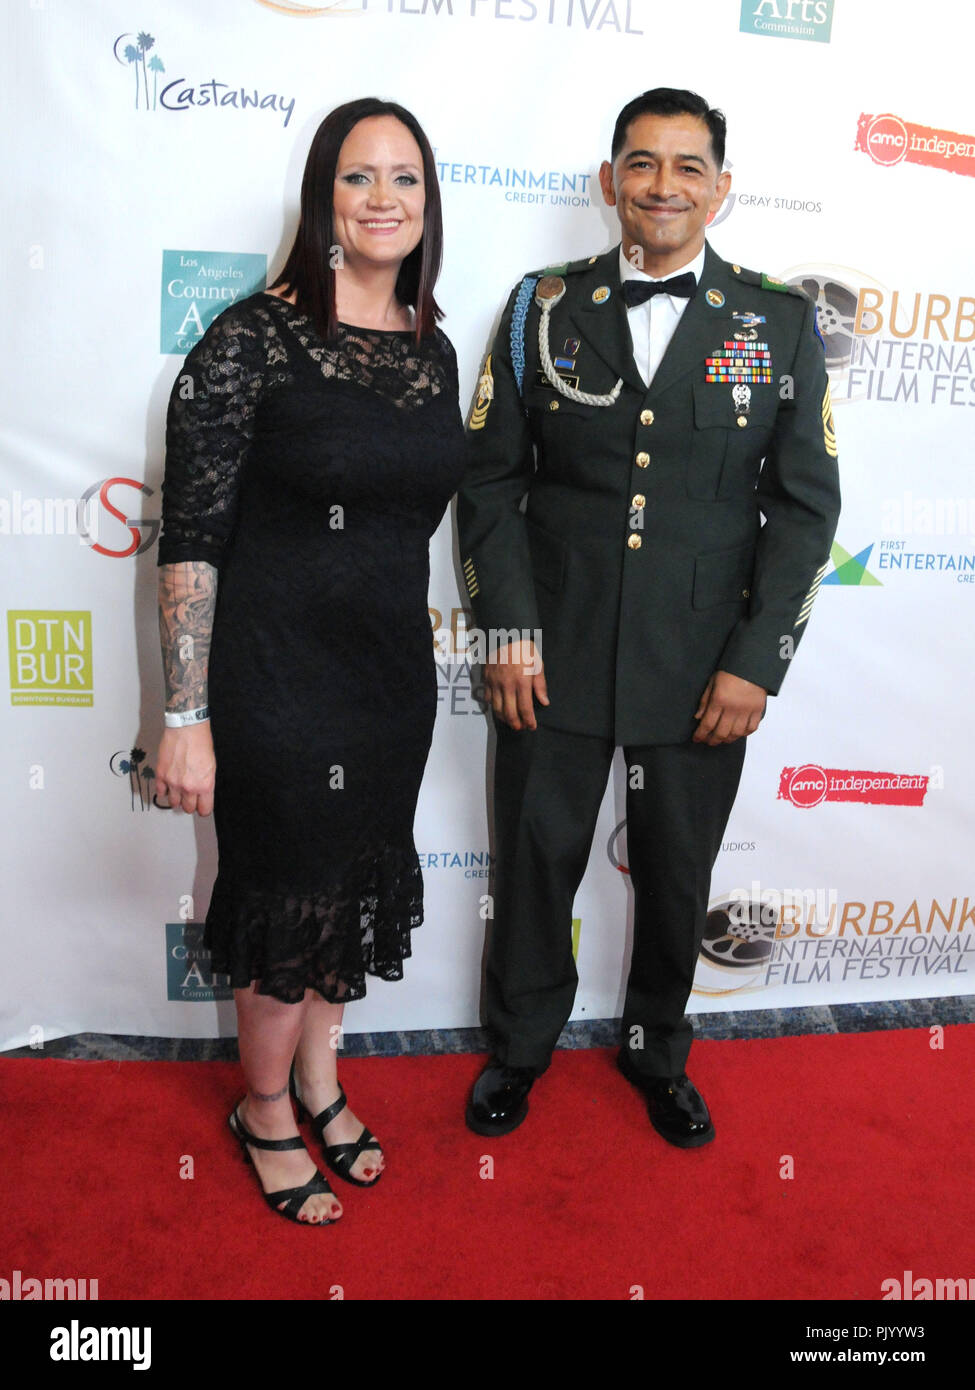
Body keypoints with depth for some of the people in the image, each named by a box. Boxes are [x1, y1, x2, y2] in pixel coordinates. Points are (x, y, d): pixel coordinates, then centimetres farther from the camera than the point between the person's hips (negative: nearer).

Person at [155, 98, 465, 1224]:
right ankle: (265, 1115, 37)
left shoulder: (433, 350, 6)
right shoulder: (253, 339, -13)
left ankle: (320, 1082, 45)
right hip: (276, 675, -6)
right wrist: (187, 719, -17)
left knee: (360, 884, 18)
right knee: (292, 899, 8)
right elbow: (190, 538, -14)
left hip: (393, 671, 6)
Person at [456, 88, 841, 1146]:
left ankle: (657, 1052, 42)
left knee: (676, 875, 15)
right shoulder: (543, 308, 3)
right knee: (535, 861, 13)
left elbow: (804, 503, 1)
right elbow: (490, 477, 3)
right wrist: (508, 630, -6)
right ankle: (519, 1048, 39)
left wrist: (756, 663, -7)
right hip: (554, 660, 0)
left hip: (703, 672, 1)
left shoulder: (782, 325, 2)